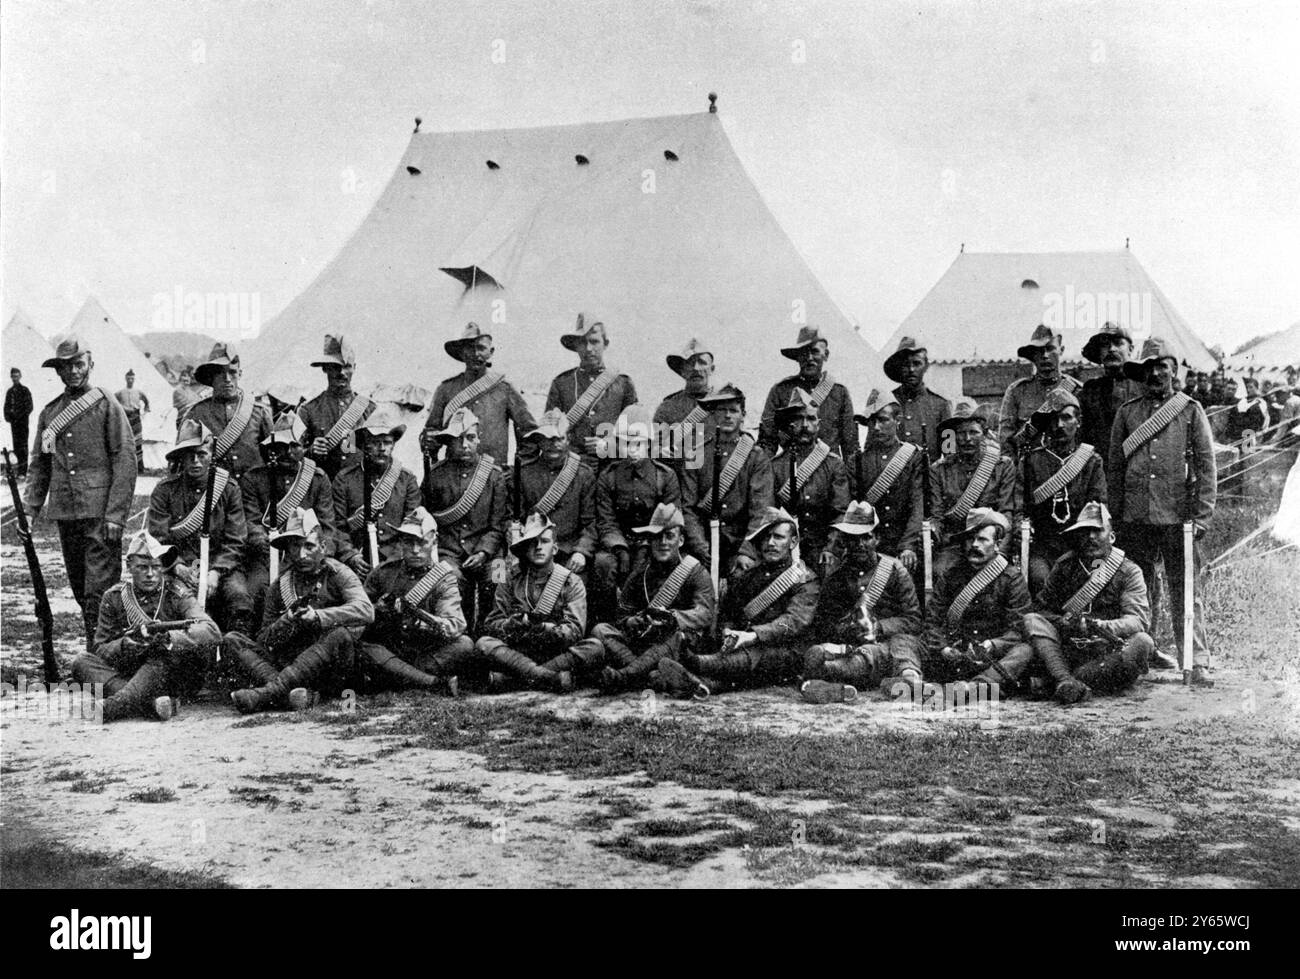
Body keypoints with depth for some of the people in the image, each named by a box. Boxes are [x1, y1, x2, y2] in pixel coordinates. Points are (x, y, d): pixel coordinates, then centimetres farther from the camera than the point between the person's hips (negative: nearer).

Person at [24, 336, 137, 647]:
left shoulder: (107, 405, -2)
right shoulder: (49, 413, 14)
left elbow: (126, 460, -7)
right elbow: (38, 465, 17)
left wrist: (115, 515, -13)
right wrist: (30, 510, 5)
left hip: (100, 514, -5)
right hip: (65, 514, 6)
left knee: (99, 592, -10)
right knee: (81, 591, 12)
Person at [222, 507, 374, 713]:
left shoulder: (338, 574, 1)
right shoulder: (279, 587, 13)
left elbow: (366, 611, -18)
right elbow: (264, 642, 9)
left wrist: (317, 616, -28)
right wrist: (288, 620, -11)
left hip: (332, 671, -4)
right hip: (288, 664, 4)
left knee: (342, 634, -34)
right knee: (231, 640, -9)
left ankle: (266, 694, -38)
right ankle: (291, 692, -35)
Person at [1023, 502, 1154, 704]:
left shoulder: (1129, 571, 2)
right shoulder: (1064, 566, 10)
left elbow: (1140, 619, -11)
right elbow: (1042, 607, 11)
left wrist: (1103, 627, -30)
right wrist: (1062, 623, -12)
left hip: (1110, 653, -2)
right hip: (1068, 650, 2)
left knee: (1142, 643, -31)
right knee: (1032, 620, -18)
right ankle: (1066, 681, -40)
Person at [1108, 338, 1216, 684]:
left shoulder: (1191, 410, 6)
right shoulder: (1127, 412, 10)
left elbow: (1206, 467, 4)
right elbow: (1115, 467, 12)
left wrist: (1202, 515, -4)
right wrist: (1115, 517, 7)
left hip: (1177, 515, -2)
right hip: (1136, 516, 2)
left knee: (1184, 591, -2)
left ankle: (1197, 662, 1)